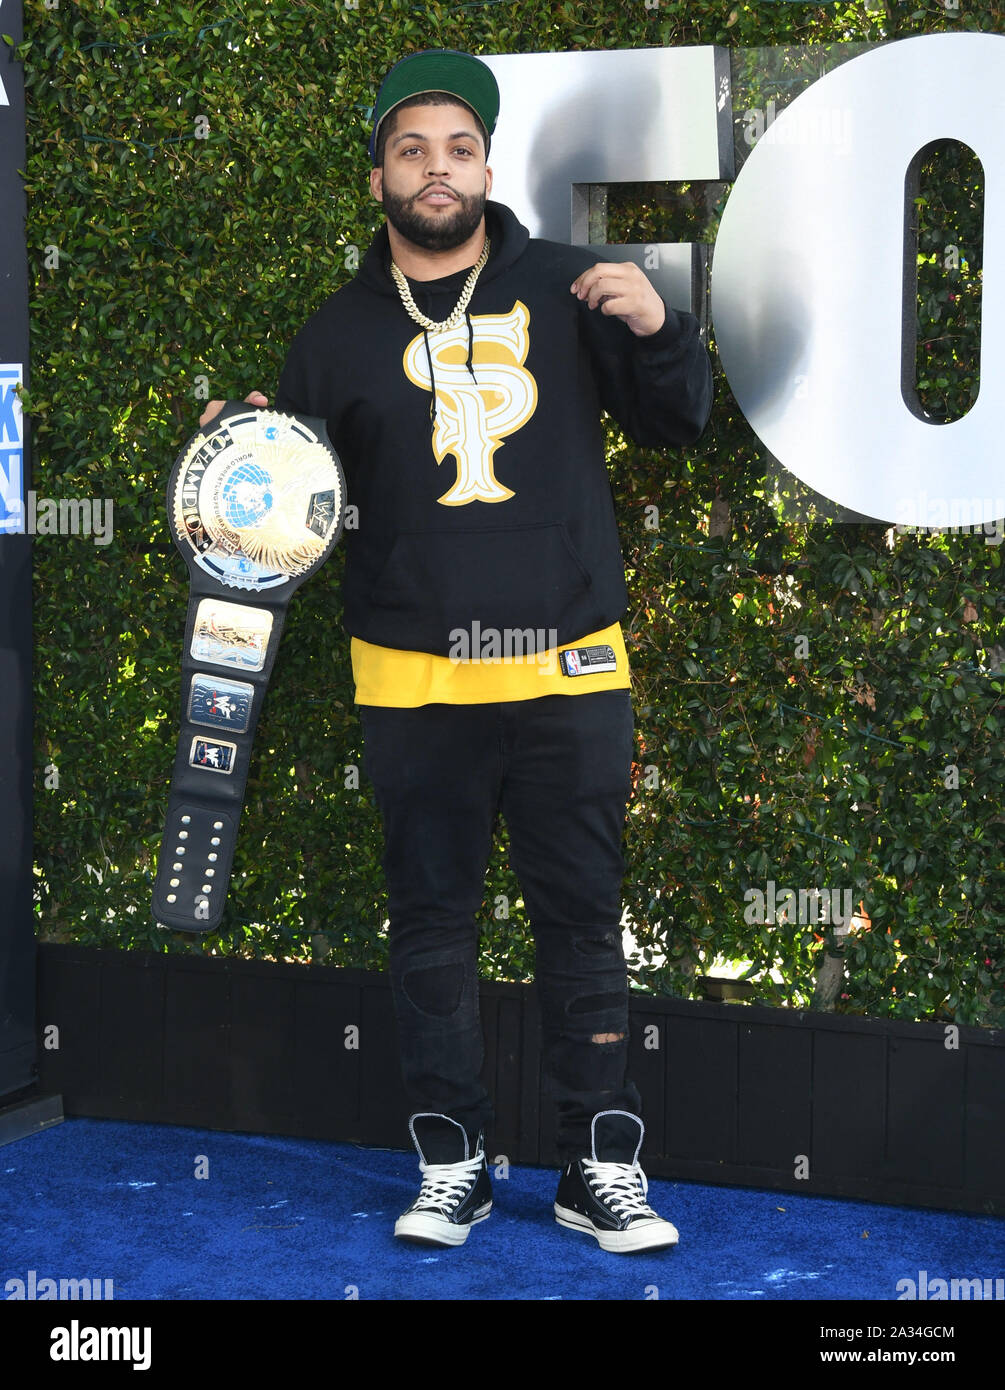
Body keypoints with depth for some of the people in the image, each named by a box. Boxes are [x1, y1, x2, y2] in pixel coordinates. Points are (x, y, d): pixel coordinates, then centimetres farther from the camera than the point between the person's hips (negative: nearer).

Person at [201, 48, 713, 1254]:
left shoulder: (562, 290, 6)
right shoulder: (340, 332, 6)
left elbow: (675, 422, 9)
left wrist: (657, 329, -9)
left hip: (568, 671, 0)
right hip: (414, 684, 1)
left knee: (582, 920, 5)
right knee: (431, 925, 7)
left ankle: (602, 1166, 14)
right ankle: (451, 1165, 17)